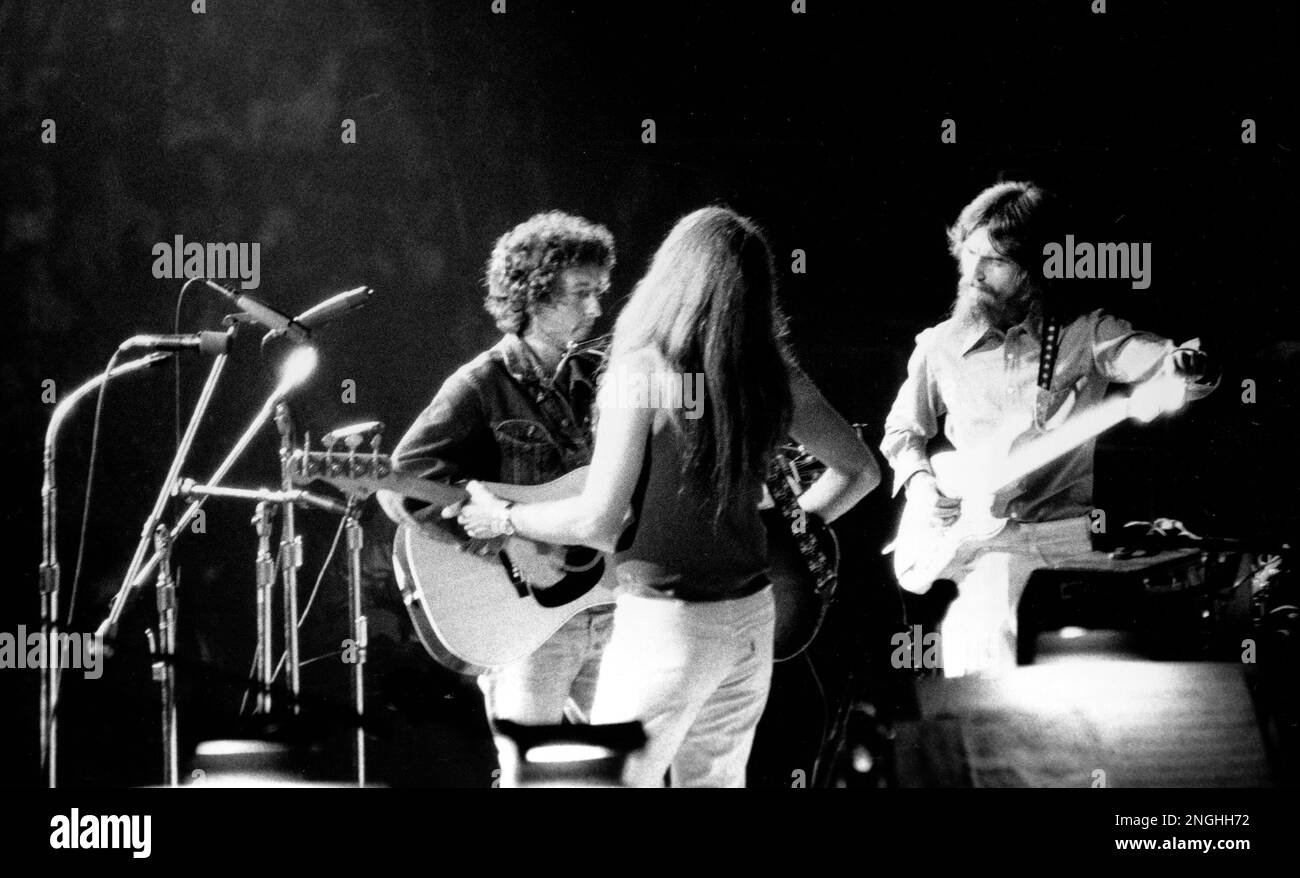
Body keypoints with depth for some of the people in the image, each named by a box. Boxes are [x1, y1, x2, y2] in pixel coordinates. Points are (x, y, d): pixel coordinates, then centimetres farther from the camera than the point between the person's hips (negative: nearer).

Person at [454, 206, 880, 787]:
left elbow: (599, 521, -17)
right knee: (714, 780, 19)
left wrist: (504, 519, -2)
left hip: (665, 623, -6)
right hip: (752, 617, 6)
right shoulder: (773, 377, 1)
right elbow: (860, 469, 10)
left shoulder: (641, 370, -16)